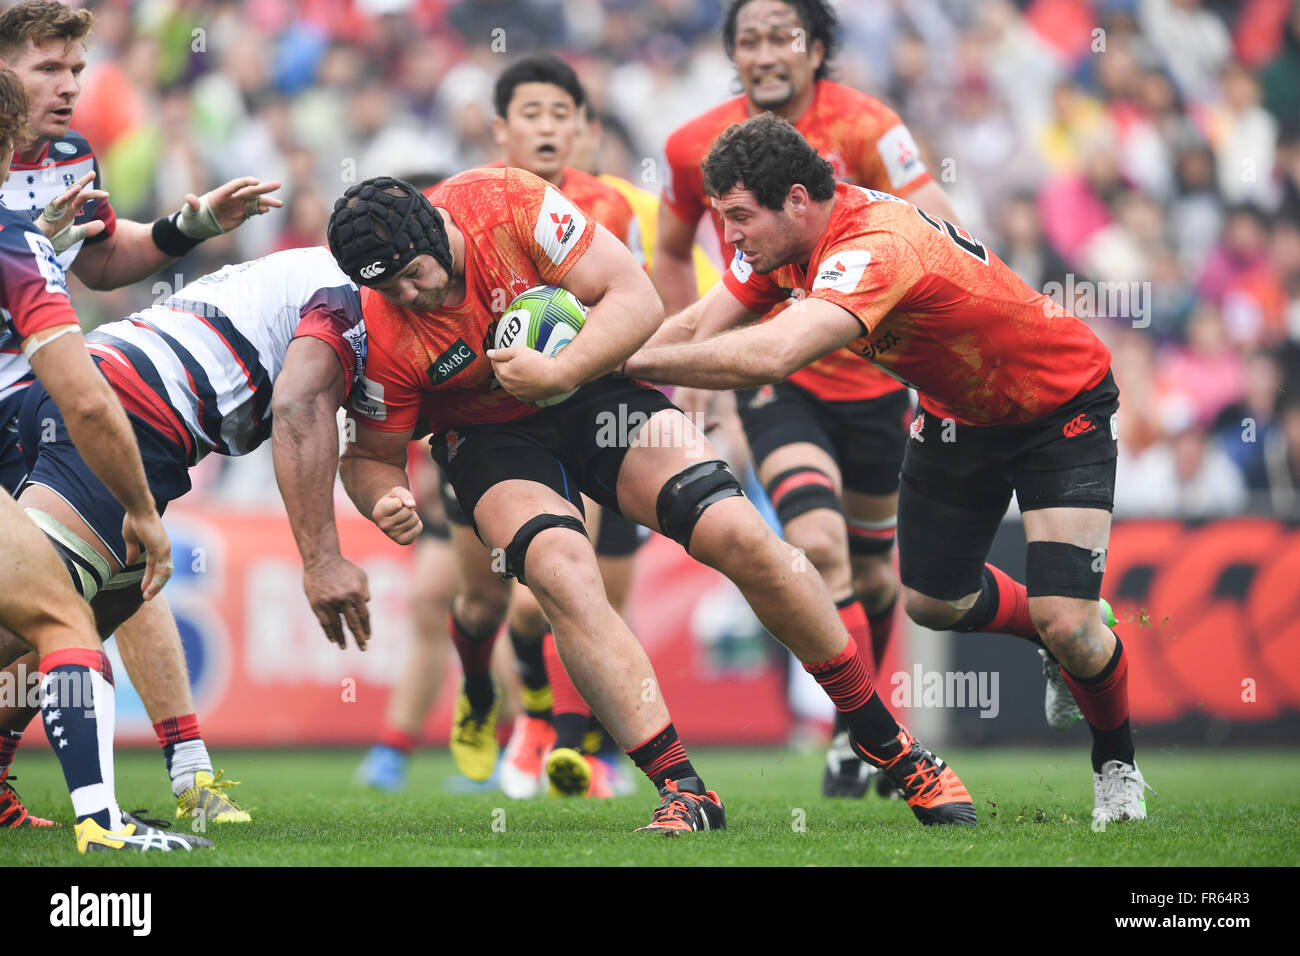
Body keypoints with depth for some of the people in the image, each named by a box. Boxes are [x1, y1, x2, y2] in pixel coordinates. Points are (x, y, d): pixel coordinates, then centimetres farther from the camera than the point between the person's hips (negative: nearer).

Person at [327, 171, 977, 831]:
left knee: (740, 537, -13)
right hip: (491, 437, -1)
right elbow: (371, 454, -8)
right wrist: (386, 502, -31)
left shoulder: (511, 203, -24)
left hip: (591, 385, 1)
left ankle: (889, 746, 2)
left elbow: (636, 298, -21)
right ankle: (683, 793, -25)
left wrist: (557, 373, -34)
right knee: (563, 576, -31)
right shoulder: (385, 336, -22)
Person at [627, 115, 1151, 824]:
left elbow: (771, 356, -54)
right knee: (932, 601, 13)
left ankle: (1117, 764, 14)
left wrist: (616, 360, -50)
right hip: (956, 412, 9)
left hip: (1061, 406, -9)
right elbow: (696, 326, -8)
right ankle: (1065, 635, 41)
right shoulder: (782, 240, -14)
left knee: (1067, 625, -15)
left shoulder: (877, 248, -41)